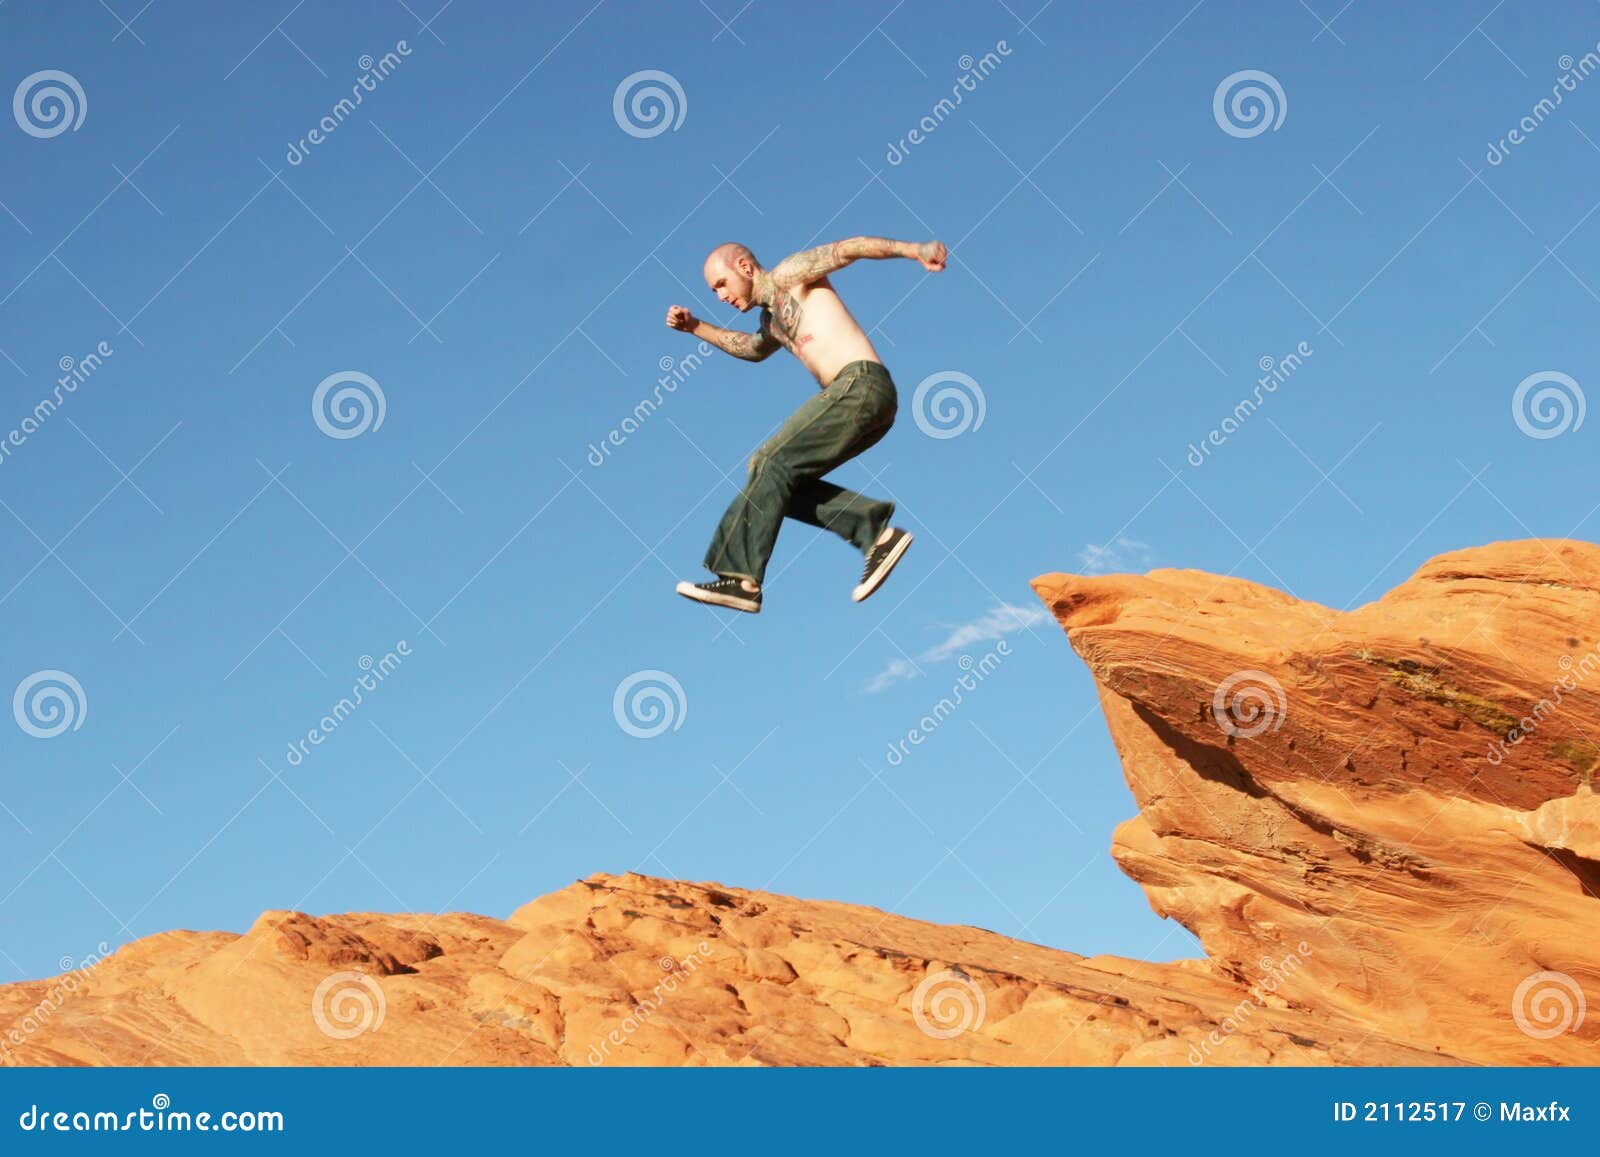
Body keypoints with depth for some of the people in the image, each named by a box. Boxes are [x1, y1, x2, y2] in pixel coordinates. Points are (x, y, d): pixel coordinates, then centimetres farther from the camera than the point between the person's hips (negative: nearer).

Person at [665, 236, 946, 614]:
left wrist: (914, 249, -22)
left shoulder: (790, 275, 4)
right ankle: (876, 532, -3)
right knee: (781, 481, 6)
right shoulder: (771, 319, 29)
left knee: (771, 465, -14)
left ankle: (741, 579, -18)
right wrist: (695, 327, 44)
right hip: (863, 397, 9)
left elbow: (849, 247, -7)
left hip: (860, 385, -9)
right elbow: (754, 349, 51)